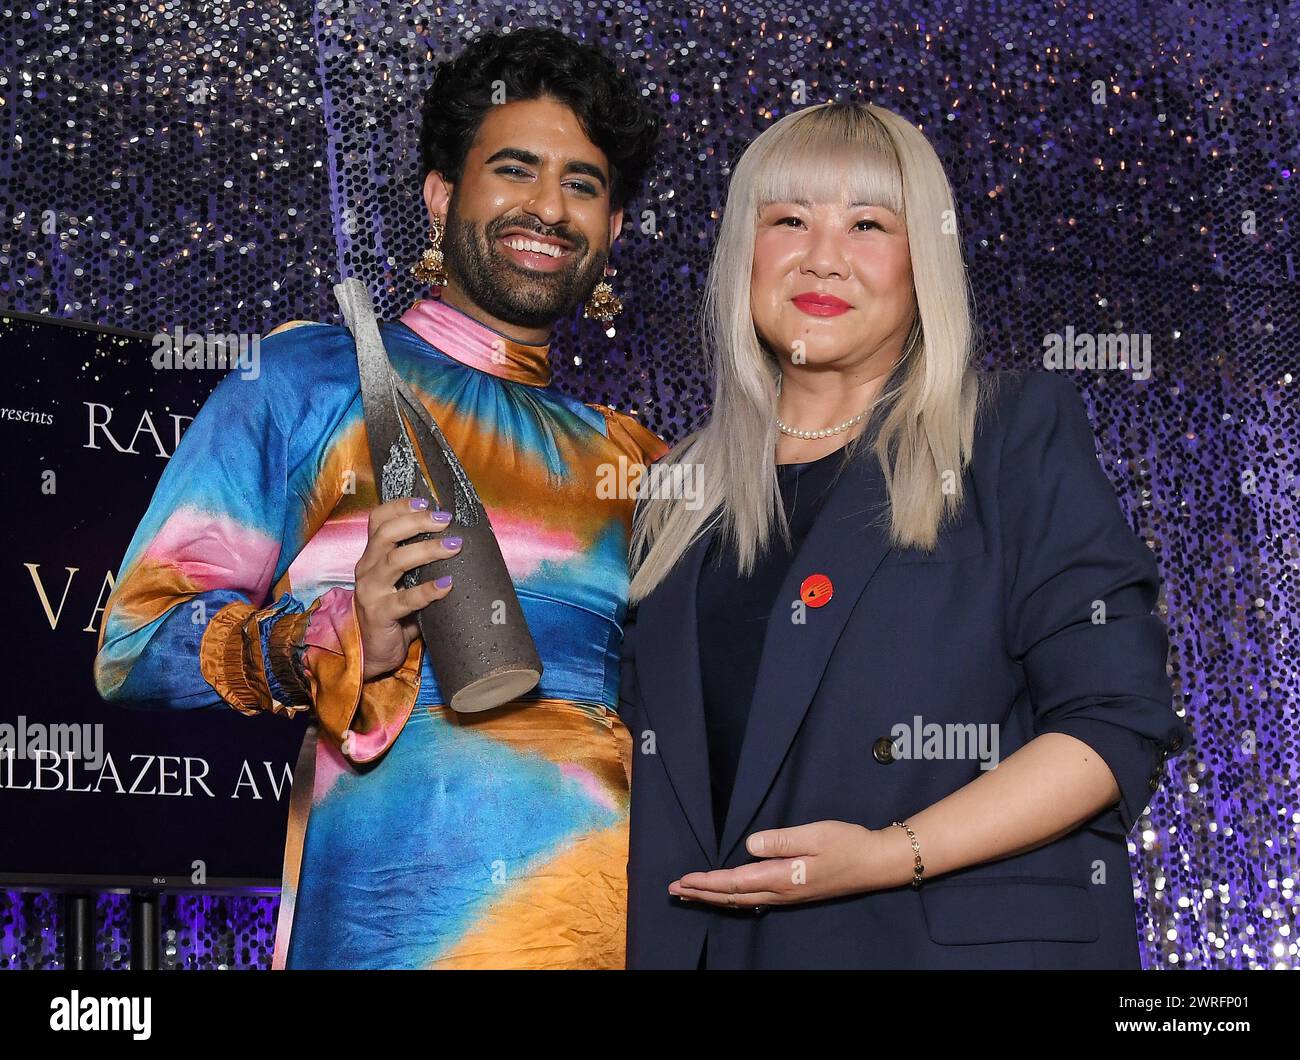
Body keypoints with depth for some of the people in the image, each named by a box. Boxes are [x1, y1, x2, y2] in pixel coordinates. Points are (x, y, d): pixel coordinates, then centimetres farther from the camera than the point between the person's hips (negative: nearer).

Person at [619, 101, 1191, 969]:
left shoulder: (1021, 434, -2)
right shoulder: (684, 488, 11)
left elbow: (1119, 723, -10)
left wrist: (894, 855, -19)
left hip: (968, 935, -4)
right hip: (710, 940, 4)